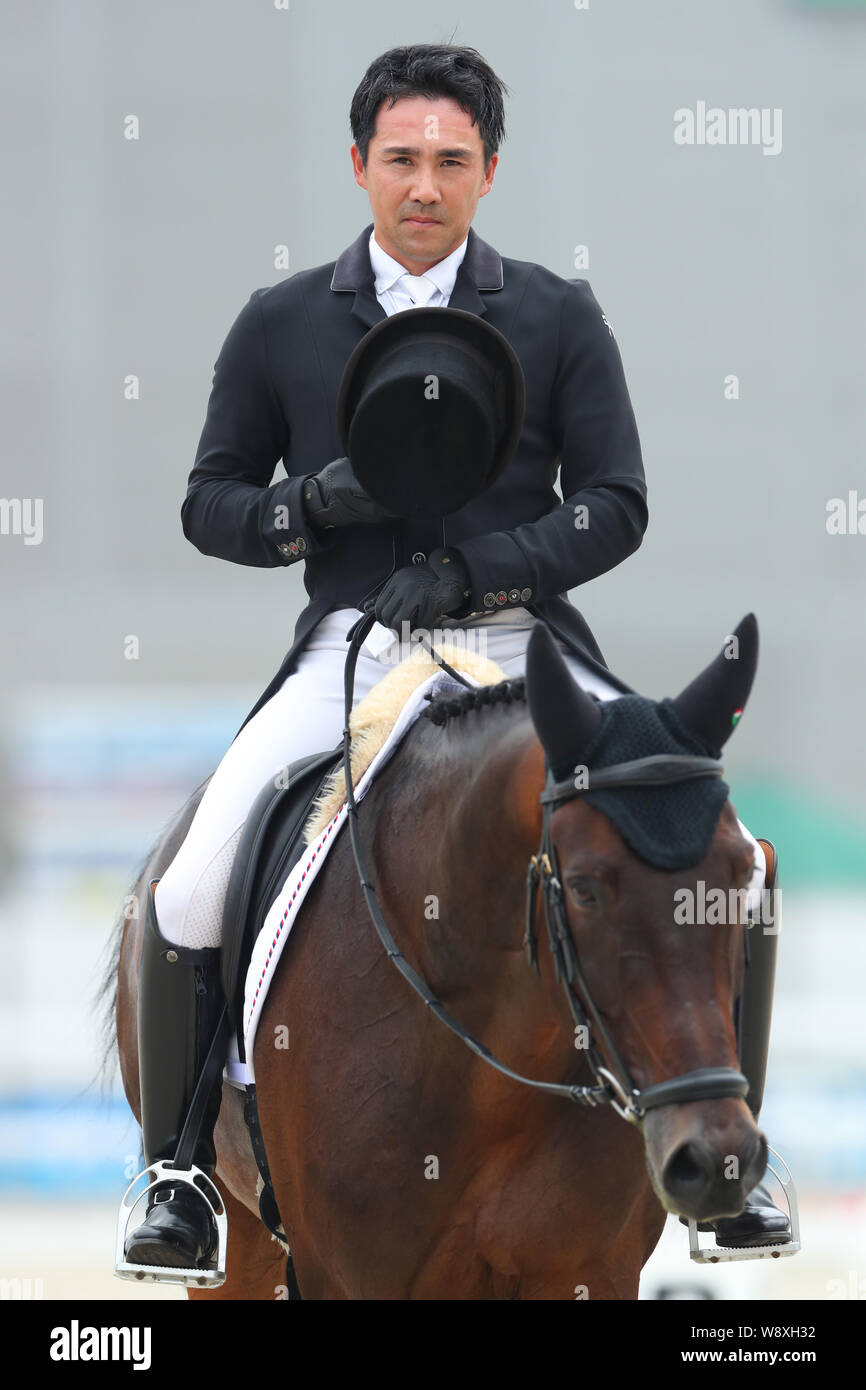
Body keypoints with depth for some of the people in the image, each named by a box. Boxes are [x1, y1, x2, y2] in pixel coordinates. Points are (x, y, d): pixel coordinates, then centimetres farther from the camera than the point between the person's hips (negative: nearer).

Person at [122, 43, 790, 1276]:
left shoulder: (558, 320, 4)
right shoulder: (280, 325, 7)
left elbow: (615, 506, 0)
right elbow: (210, 503, 11)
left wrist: (473, 568, -15)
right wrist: (316, 502, -11)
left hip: (525, 643, 0)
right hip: (349, 650, 0)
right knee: (190, 898, -18)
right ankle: (178, 1169, 2)